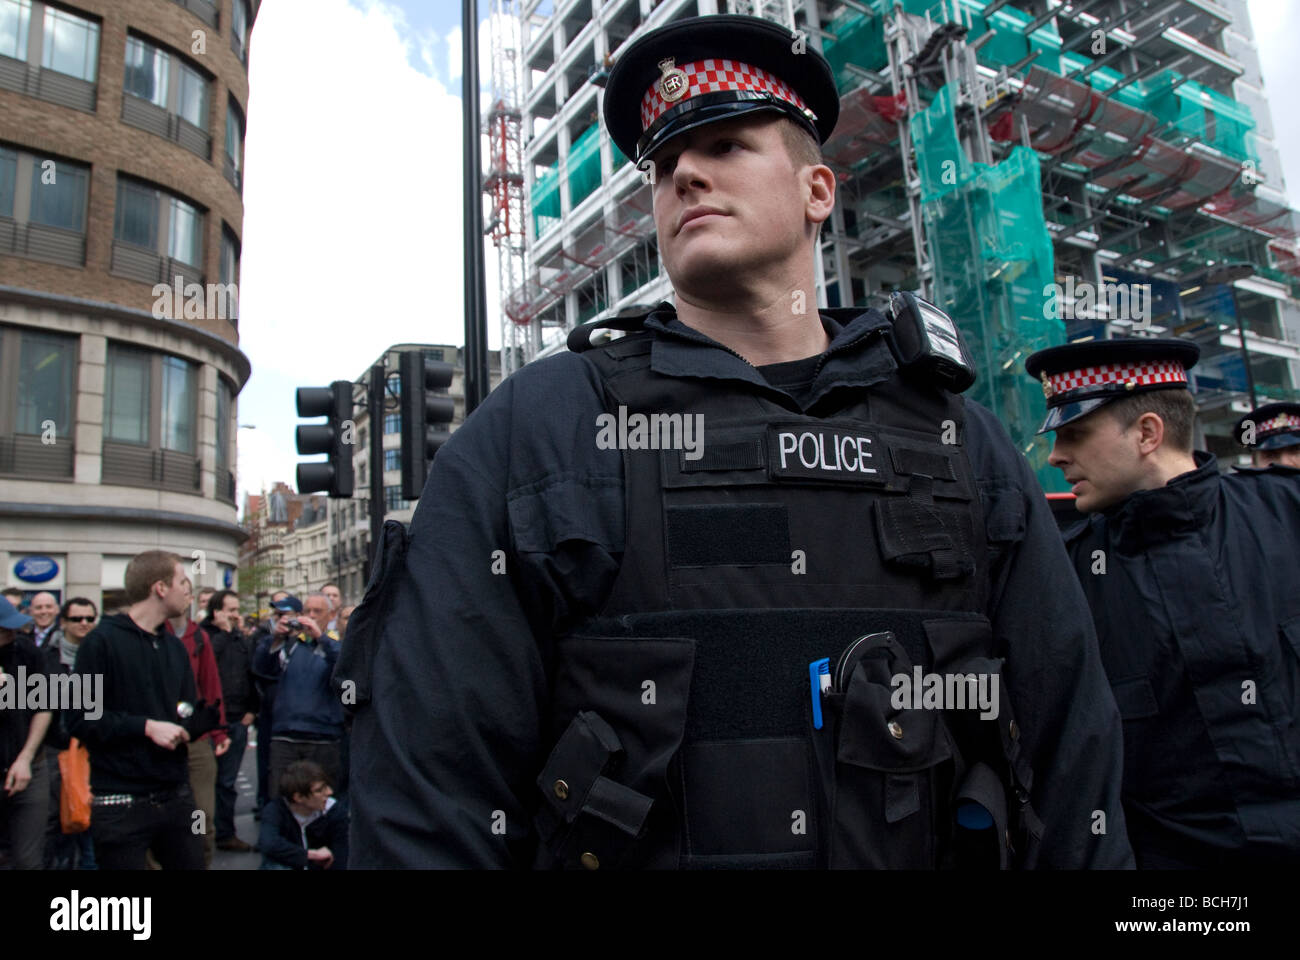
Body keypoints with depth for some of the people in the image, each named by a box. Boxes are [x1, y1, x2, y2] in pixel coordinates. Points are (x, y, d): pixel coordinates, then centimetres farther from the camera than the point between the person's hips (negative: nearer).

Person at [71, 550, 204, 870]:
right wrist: (146, 726, -19)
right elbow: (81, 718, -15)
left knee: (191, 862, 10)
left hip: (177, 795, 6)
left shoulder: (174, 646, 16)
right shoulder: (103, 640, -8)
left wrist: (190, 721, 0)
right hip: (122, 803, -6)